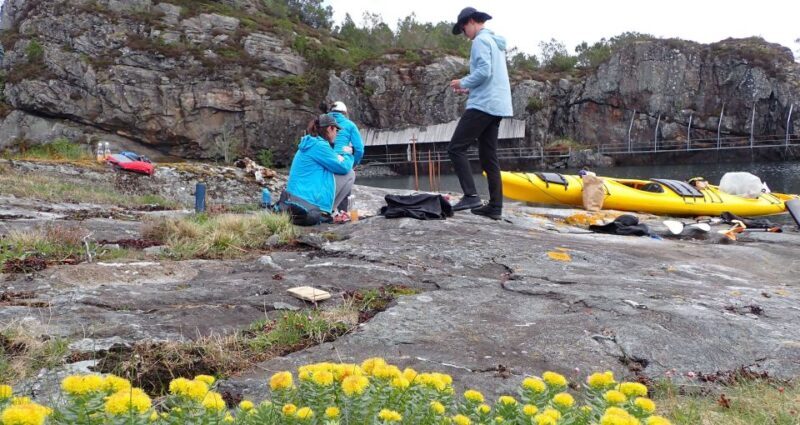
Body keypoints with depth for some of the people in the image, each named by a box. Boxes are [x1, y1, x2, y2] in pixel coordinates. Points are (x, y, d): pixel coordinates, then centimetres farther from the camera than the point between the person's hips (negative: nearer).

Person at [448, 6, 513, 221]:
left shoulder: (481, 40, -6)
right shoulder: (496, 42, 24)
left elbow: (483, 72, -20)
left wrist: (463, 82, -5)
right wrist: (469, 89, 18)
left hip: (483, 105, -10)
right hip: (497, 106, 10)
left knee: (456, 148, -9)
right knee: (489, 157, 7)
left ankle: (471, 195, -17)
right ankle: (495, 206, 5)